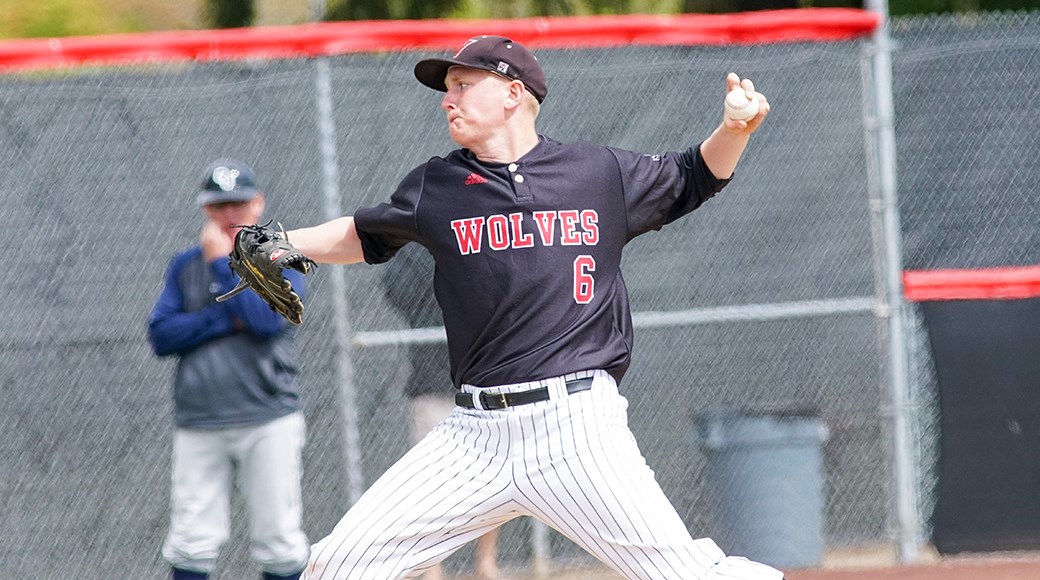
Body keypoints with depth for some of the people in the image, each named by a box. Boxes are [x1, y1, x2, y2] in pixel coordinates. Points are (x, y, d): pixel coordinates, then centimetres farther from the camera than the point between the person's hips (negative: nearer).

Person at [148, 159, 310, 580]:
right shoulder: (185, 265, 12)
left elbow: (266, 319, -14)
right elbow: (160, 336, 1)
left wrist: (223, 262, -8)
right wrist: (225, 319, -10)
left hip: (268, 422, -2)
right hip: (199, 425, 2)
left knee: (279, 539, -1)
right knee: (191, 544, -2)